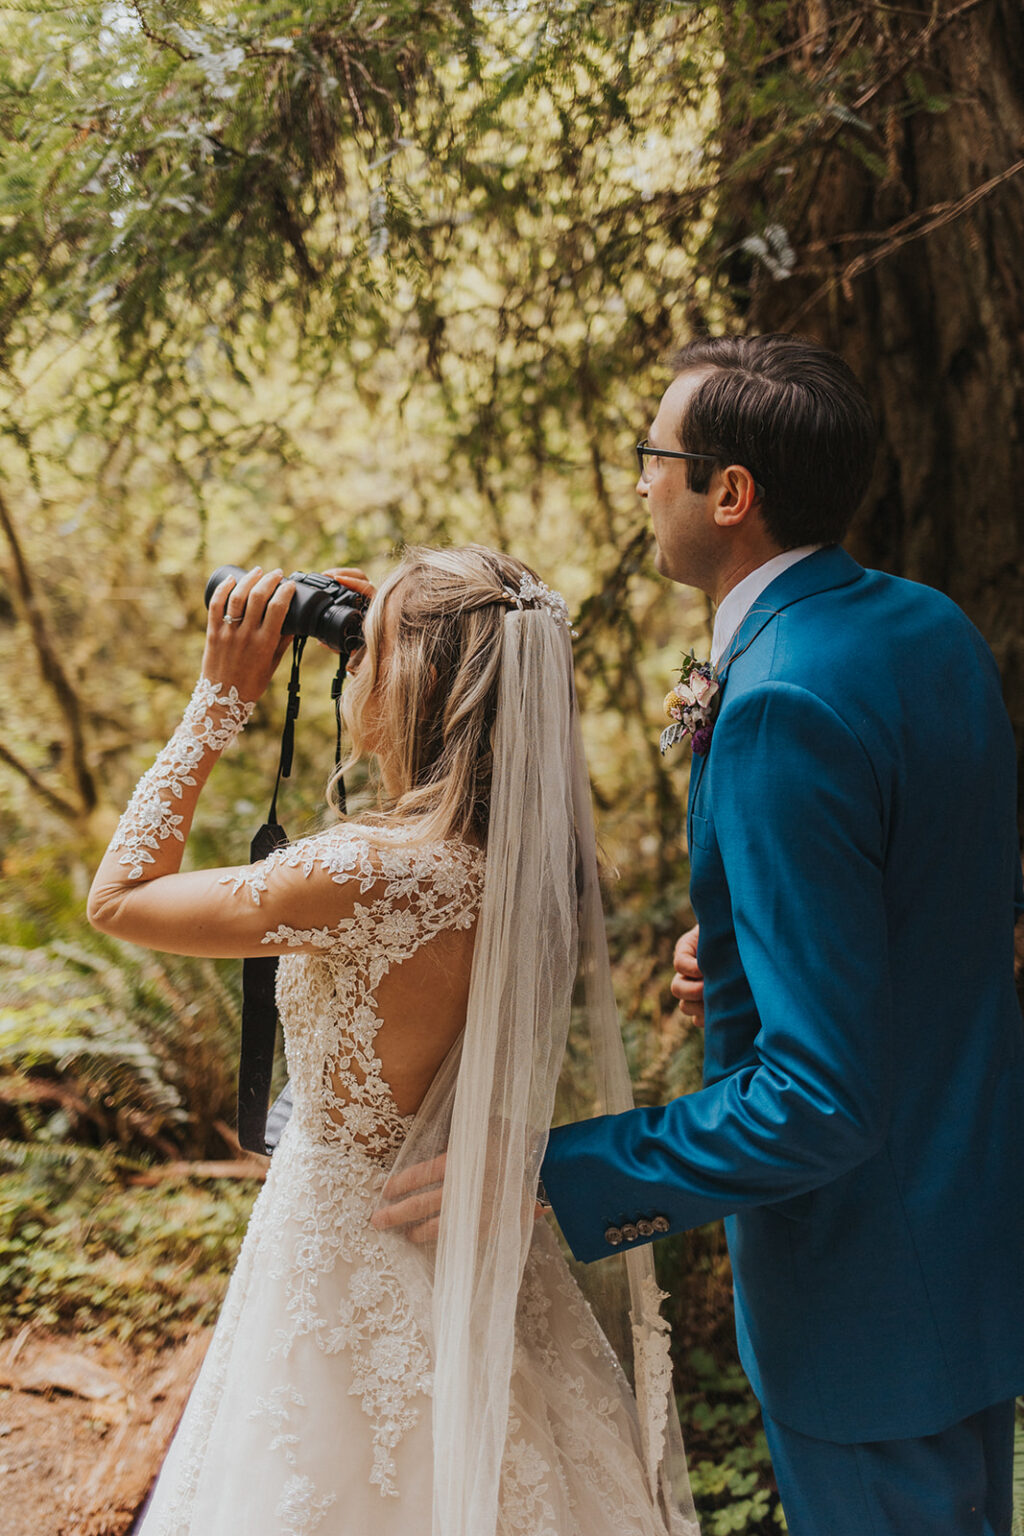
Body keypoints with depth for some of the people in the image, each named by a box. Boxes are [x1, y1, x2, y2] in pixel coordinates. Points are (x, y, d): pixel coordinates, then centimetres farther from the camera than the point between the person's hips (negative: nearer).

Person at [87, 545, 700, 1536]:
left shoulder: (367, 874, -28)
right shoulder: (536, 858, -7)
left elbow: (117, 898, -14)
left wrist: (220, 700, -10)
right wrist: (394, 643, 8)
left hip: (352, 1259, -7)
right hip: (484, 1257, 7)